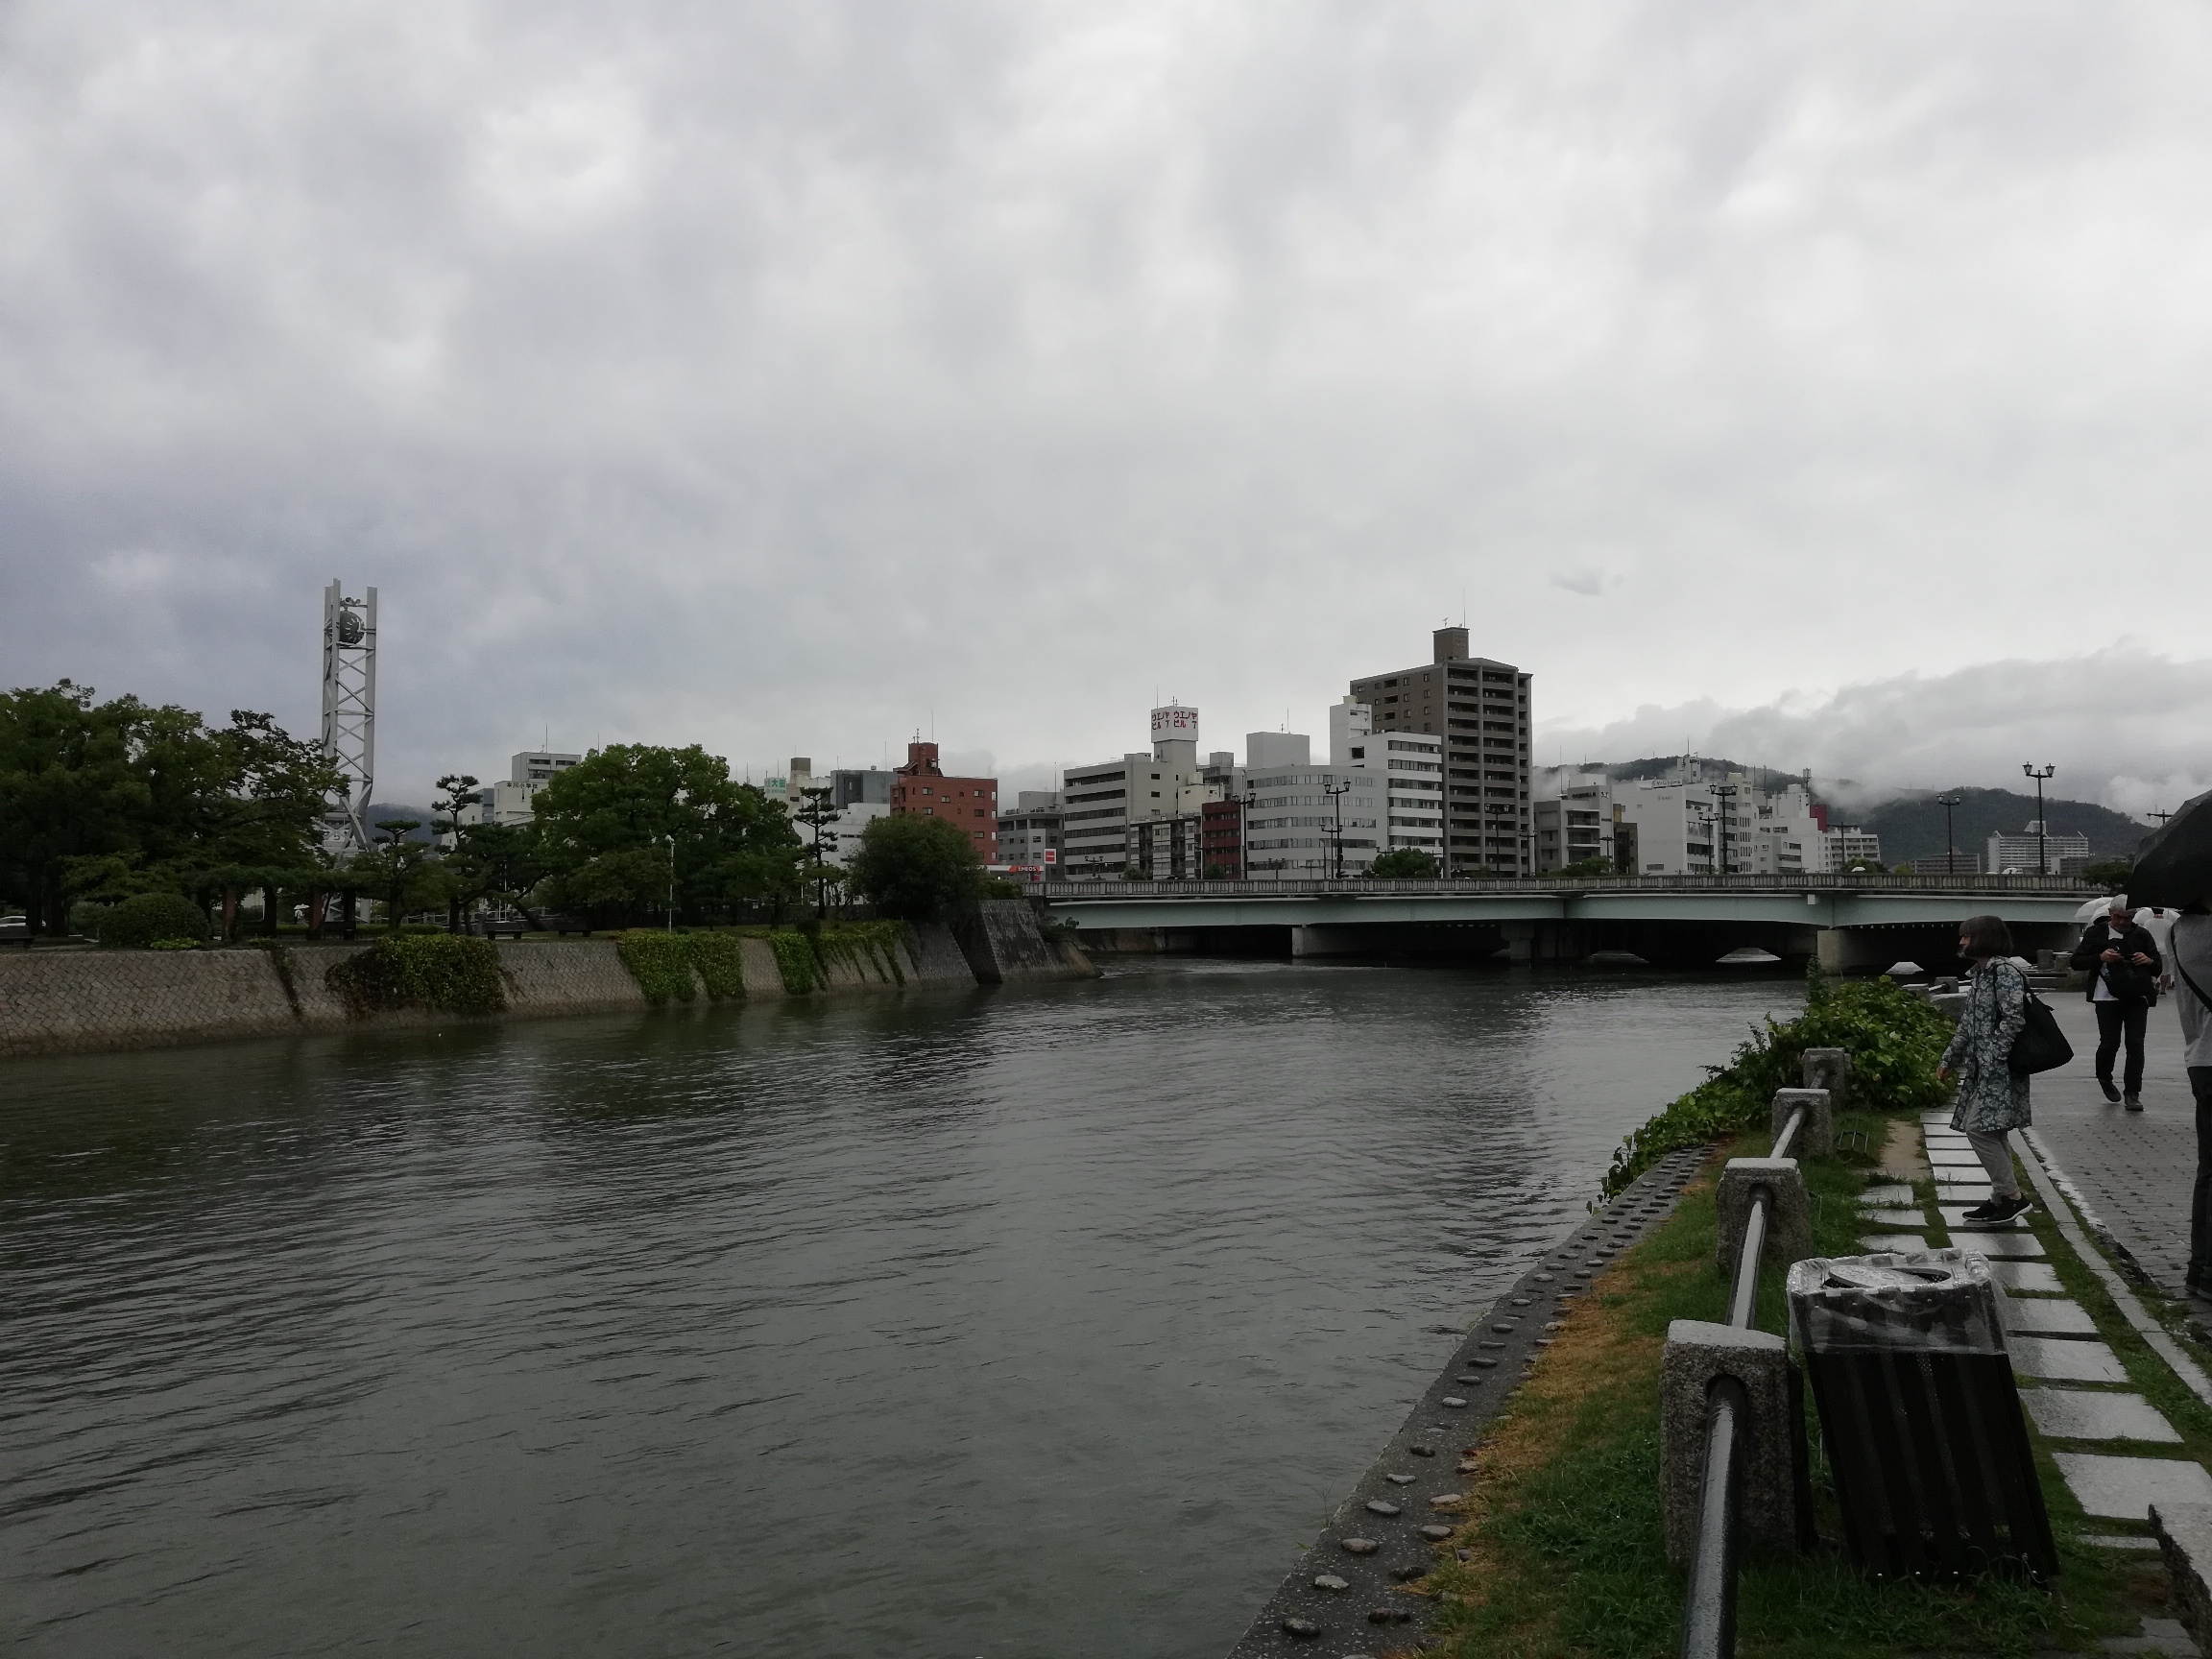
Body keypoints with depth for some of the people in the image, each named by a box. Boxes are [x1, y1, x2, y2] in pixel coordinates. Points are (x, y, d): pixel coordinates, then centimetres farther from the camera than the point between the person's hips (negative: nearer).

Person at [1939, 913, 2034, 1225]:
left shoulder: (2004, 970, -12)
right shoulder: (1979, 972, 16)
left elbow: (2014, 1019, -20)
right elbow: (1967, 1023, 22)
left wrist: (1990, 1059, -21)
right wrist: (1949, 1060, 23)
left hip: (1999, 1068, -9)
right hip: (1980, 1068, 9)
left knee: (1978, 1128, -12)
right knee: (1992, 1132, 11)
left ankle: (2012, 1195, -3)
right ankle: (2001, 1198, 16)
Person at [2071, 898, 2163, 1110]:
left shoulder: (2142, 935, 11)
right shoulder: (2096, 933, 4)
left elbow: (2159, 967, 15)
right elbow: (2076, 963, 1)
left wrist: (2149, 961, -9)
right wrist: (2100, 958, -16)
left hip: (2137, 998, 2)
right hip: (2108, 997, -2)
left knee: (2136, 1045, -3)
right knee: (2109, 1043, -1)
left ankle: (2132, 1093, 2)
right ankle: (2104, 1079, 27)